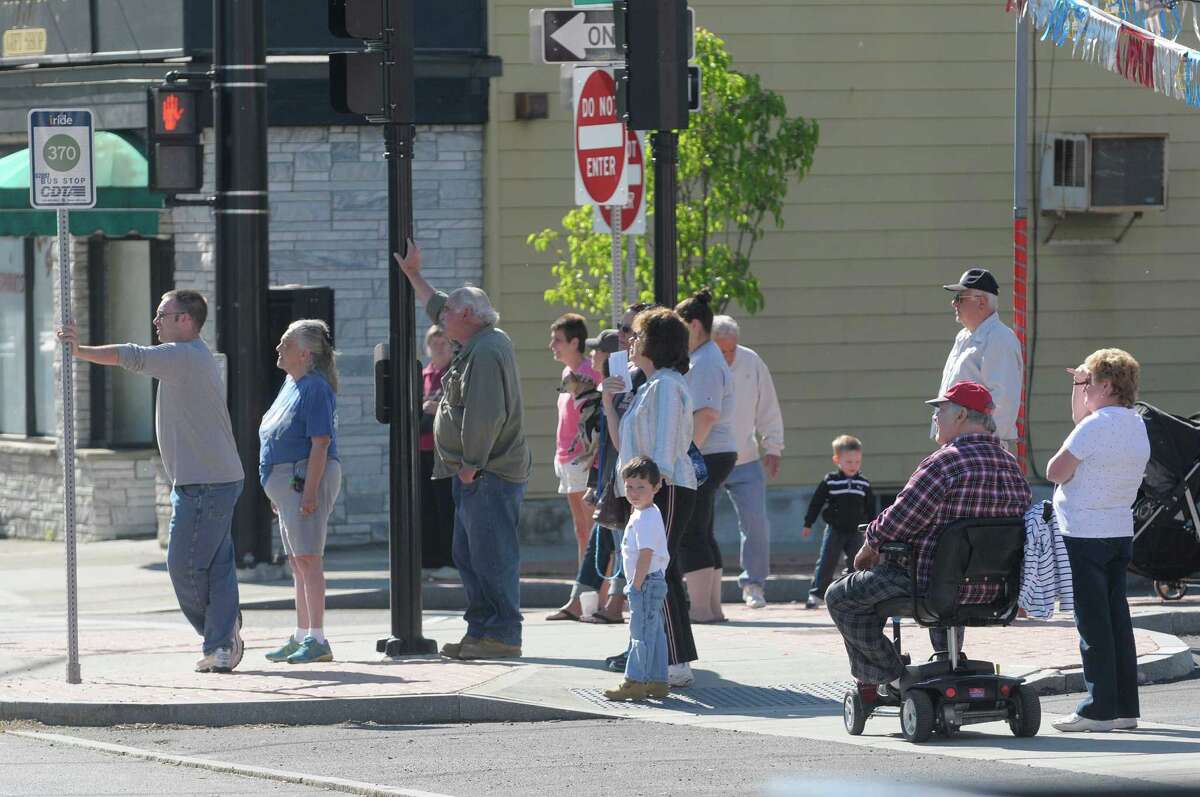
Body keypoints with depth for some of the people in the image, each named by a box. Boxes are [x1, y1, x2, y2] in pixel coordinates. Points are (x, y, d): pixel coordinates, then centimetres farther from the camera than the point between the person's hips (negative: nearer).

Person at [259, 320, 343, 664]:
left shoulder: (315, 388, -14)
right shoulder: (290, 384, 16)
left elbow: (320, 443, -20)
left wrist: (309, 490, -25)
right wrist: (278, 491, 23)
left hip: (306, 478, -10)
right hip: (288, 481, 10)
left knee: (307, 559, -11)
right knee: (298, 562, 14)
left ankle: (317, 640, -12)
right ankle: (302, 637, 20)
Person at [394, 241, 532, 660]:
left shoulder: (486, 352, -18)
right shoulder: (482, 342, 15)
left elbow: (485, 415, -25)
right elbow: (437, 308, 34)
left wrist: (472, 465, -18)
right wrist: (413, 274, 42)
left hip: (490, 475, -11)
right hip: (475, 473, 11)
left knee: (492, 555, -9)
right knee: (469, 556, 14)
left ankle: (502, 634, -8)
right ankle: (481, 630, 18)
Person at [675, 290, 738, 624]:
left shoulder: (705, 363, -14)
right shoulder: (707, 358, 19)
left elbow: (706, 415, -24)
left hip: (704, 457, -11)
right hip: (715, 456, 11)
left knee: (691, 535, -8)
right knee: (702, 535, 13)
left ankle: (701, 607, -9)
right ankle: (712, 606, 15)